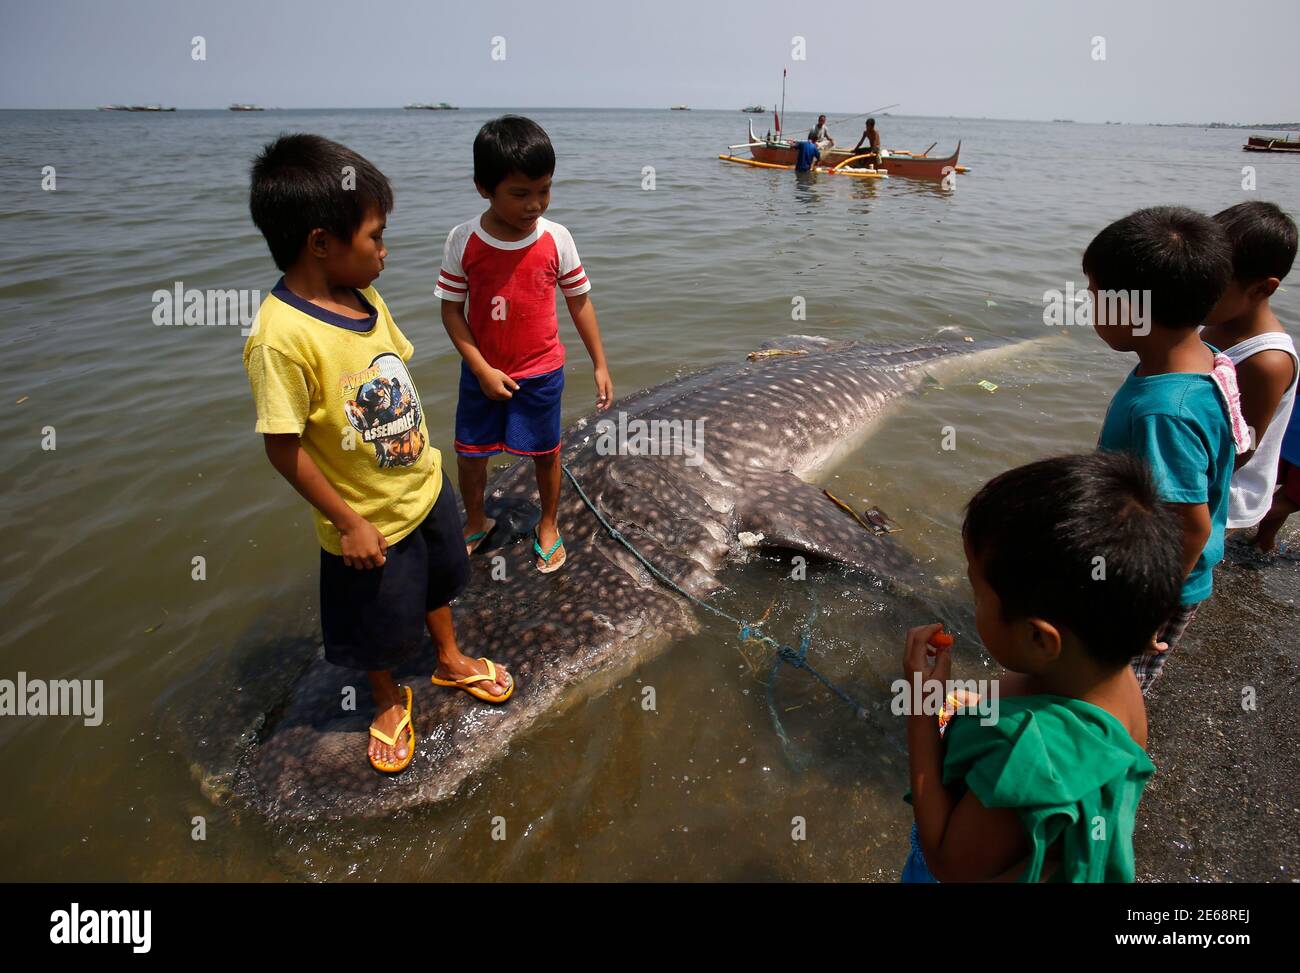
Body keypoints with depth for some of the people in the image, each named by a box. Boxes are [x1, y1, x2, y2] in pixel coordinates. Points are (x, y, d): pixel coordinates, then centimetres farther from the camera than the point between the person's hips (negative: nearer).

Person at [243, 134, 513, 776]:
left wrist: (424, 463, 13)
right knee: (380, 630, 18)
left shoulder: (367, 297, -6)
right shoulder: (281, 337, -30)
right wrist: (349, 523, -18)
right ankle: (389, 699, 48)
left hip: (426, 487, 7)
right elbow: (283, 447, -25)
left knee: (437, 582, 29)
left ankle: (451, 660, 57)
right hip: (369, 521, -7)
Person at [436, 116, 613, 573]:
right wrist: (482, 370, -15)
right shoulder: (463, 240, -14)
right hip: (482, 373, 1)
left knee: (545, 453, 13)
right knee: (470, 454, 13)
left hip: (541, 372, 0)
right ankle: (476, 522, 41)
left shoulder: (556, 239, -12)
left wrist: (600, 365, -1)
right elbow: (451, 310, -8)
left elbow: (579, 302, -2)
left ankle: (548, 525, 39)